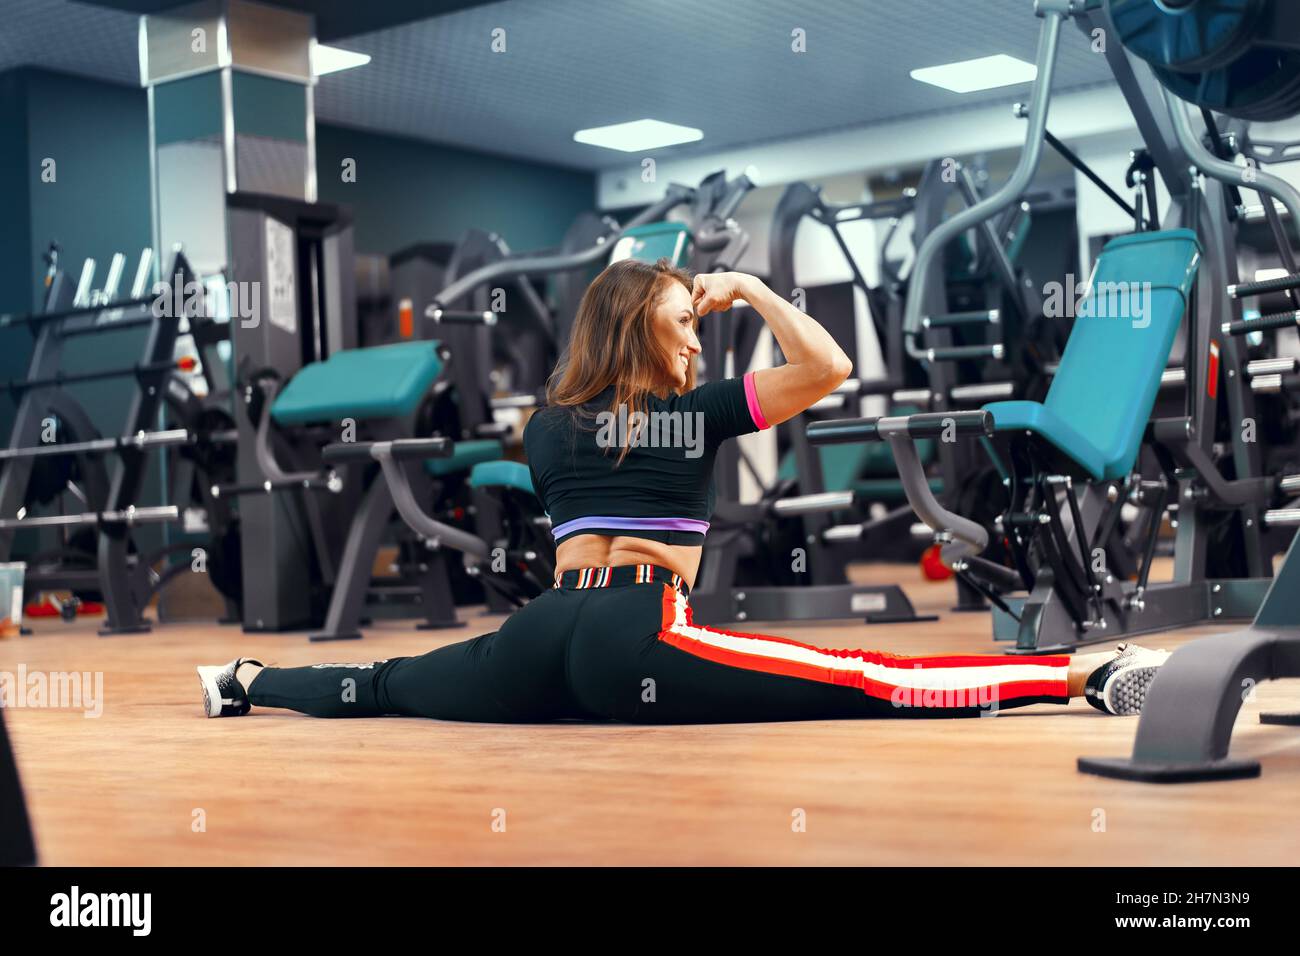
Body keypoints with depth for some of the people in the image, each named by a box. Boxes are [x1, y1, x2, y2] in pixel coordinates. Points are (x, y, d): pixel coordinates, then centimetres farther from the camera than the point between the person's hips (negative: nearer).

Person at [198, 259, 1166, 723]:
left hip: (541, 636, 6)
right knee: (875, 684, -16)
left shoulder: (549, 425, 20)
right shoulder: (698, 412, 5)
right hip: (639, 642, -6)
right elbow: (827, 365, 4)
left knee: (381, 688, 28)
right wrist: (748, 287, 12)